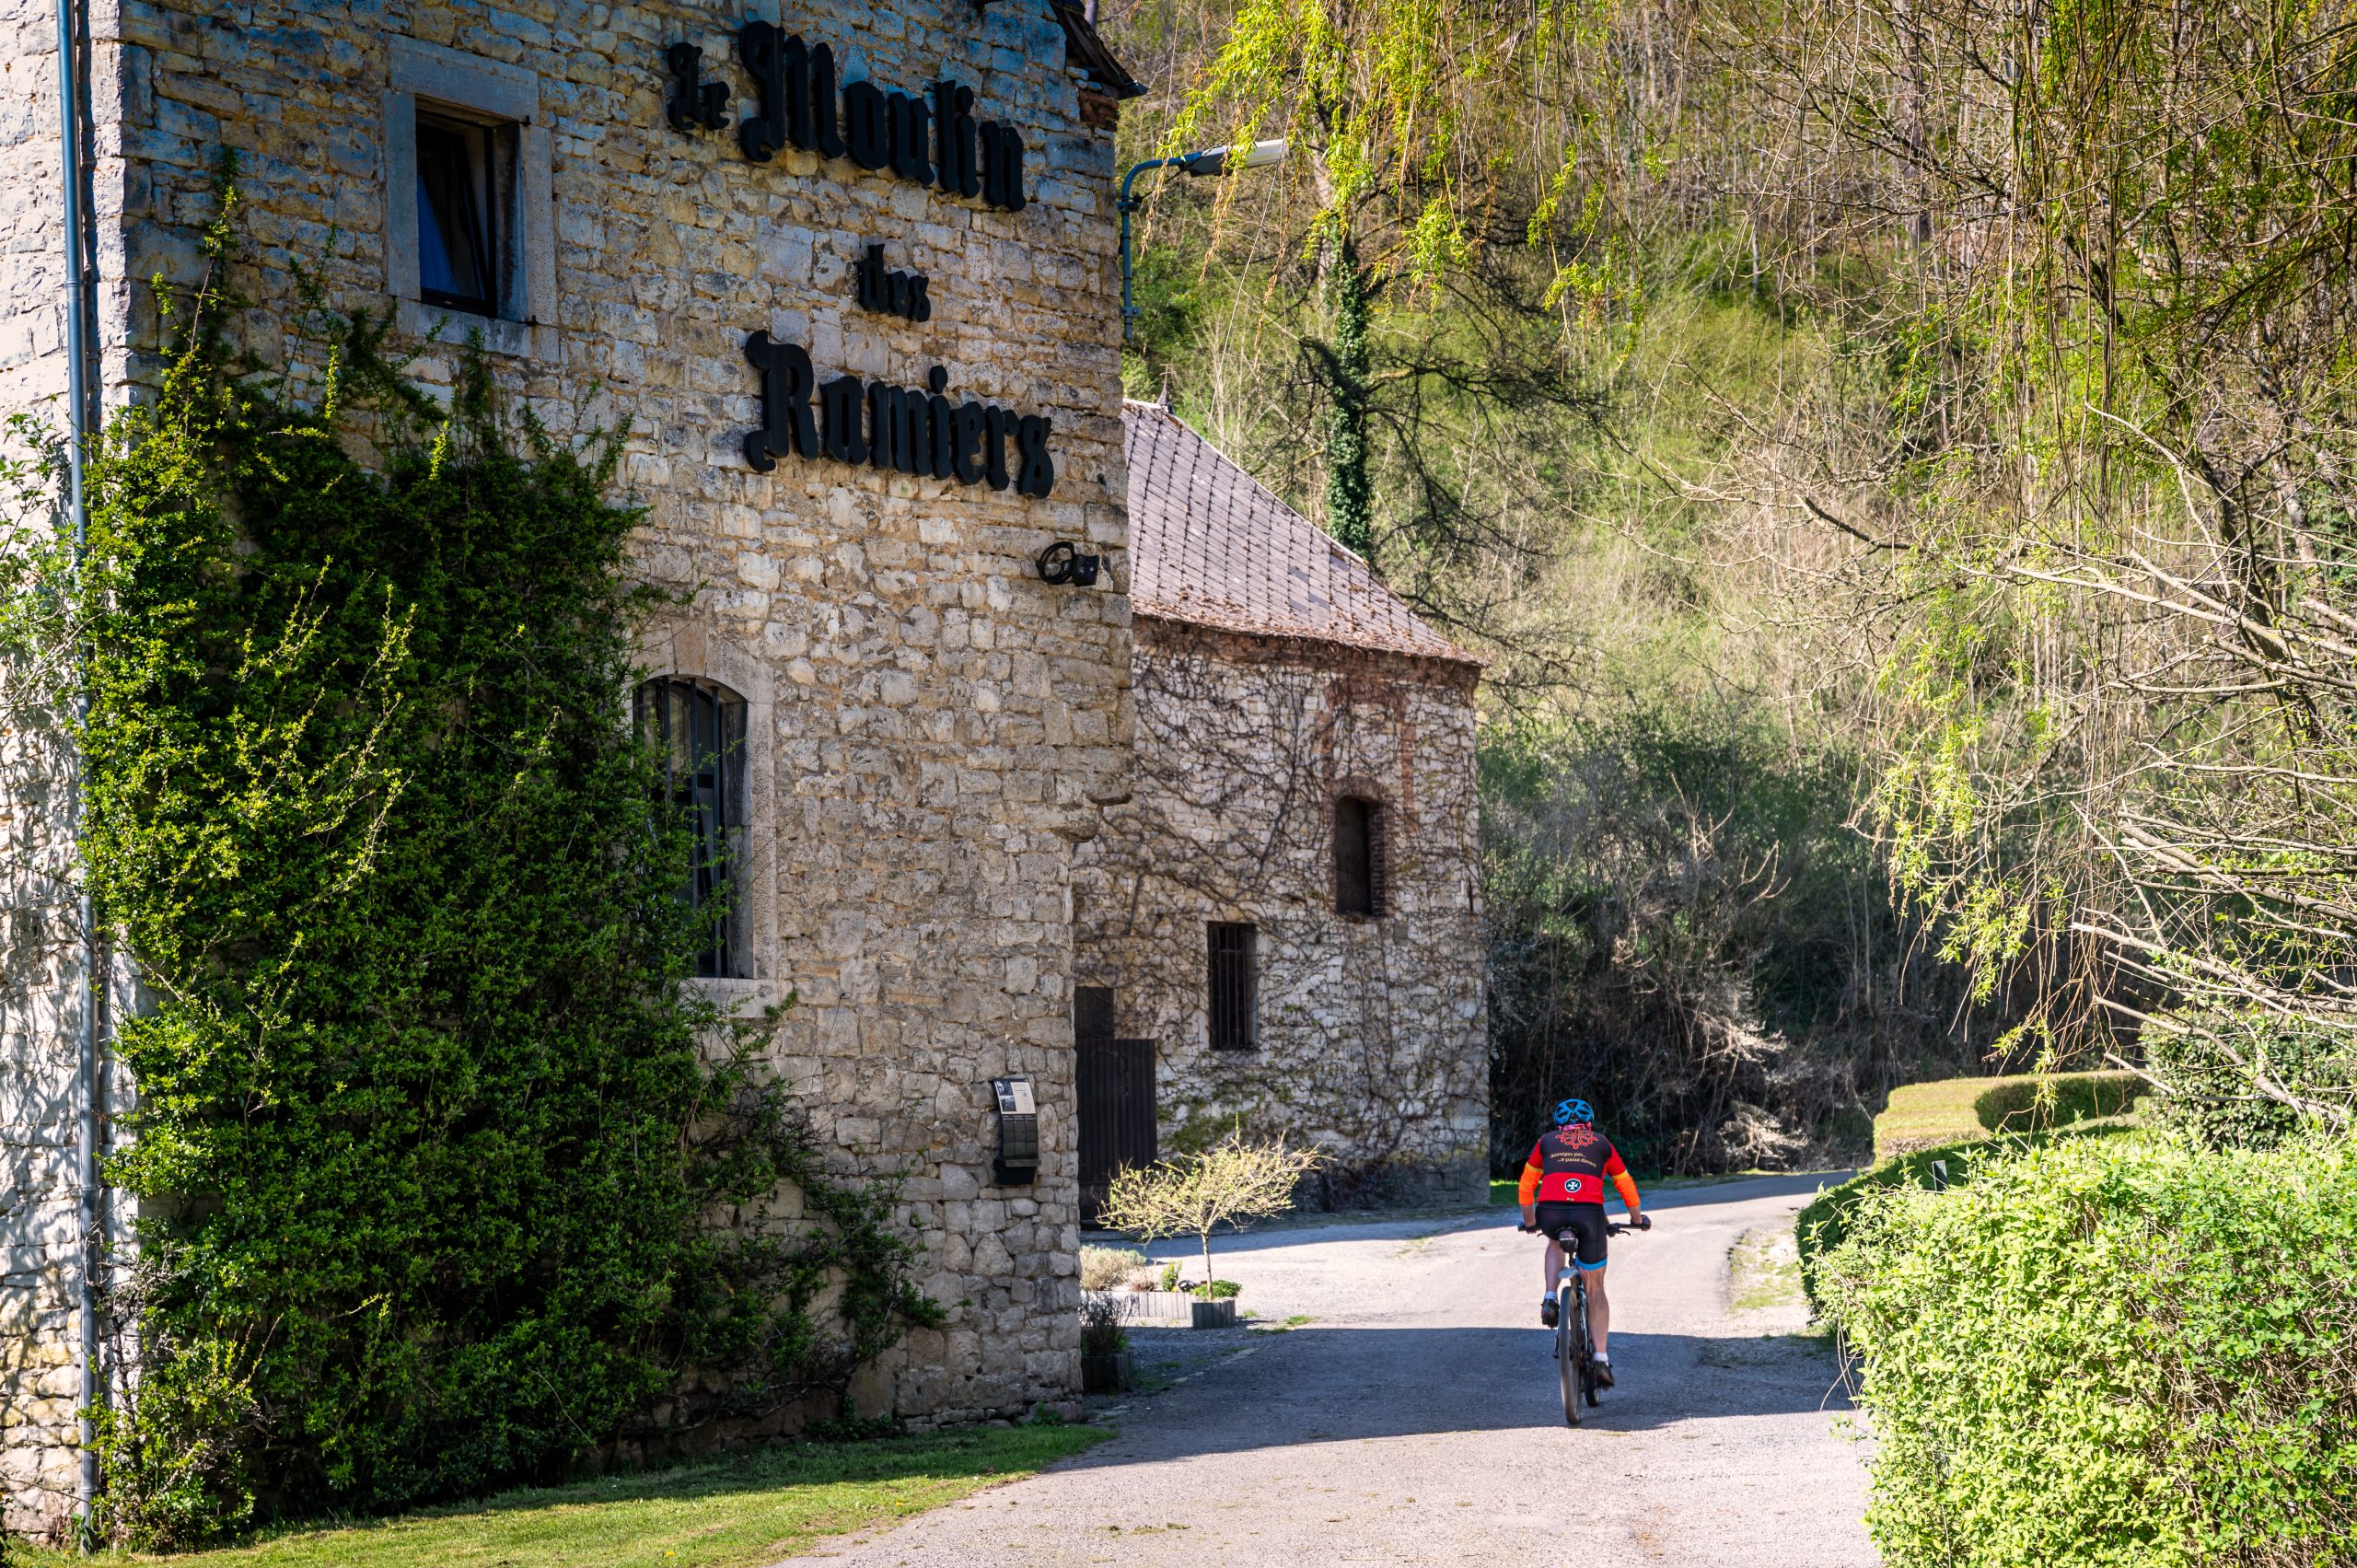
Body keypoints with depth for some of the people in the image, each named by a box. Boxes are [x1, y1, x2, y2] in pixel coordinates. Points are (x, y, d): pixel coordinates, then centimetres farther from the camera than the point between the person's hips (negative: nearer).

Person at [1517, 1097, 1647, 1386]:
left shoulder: (1547, 1142, 25)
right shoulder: (1602, 1144, 24)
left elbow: (1526, 1185, 31)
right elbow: (1626, 1185, 29)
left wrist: (1530, 1221, 46)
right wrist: (1638, 1219, 45)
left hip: (1550, 1212, 1)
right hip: (1589, 1213, -1)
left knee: (1555, 1243, 39)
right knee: (1595, 1289, 14)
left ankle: (1550, 1300, 16)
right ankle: (1602, 1359, 4)